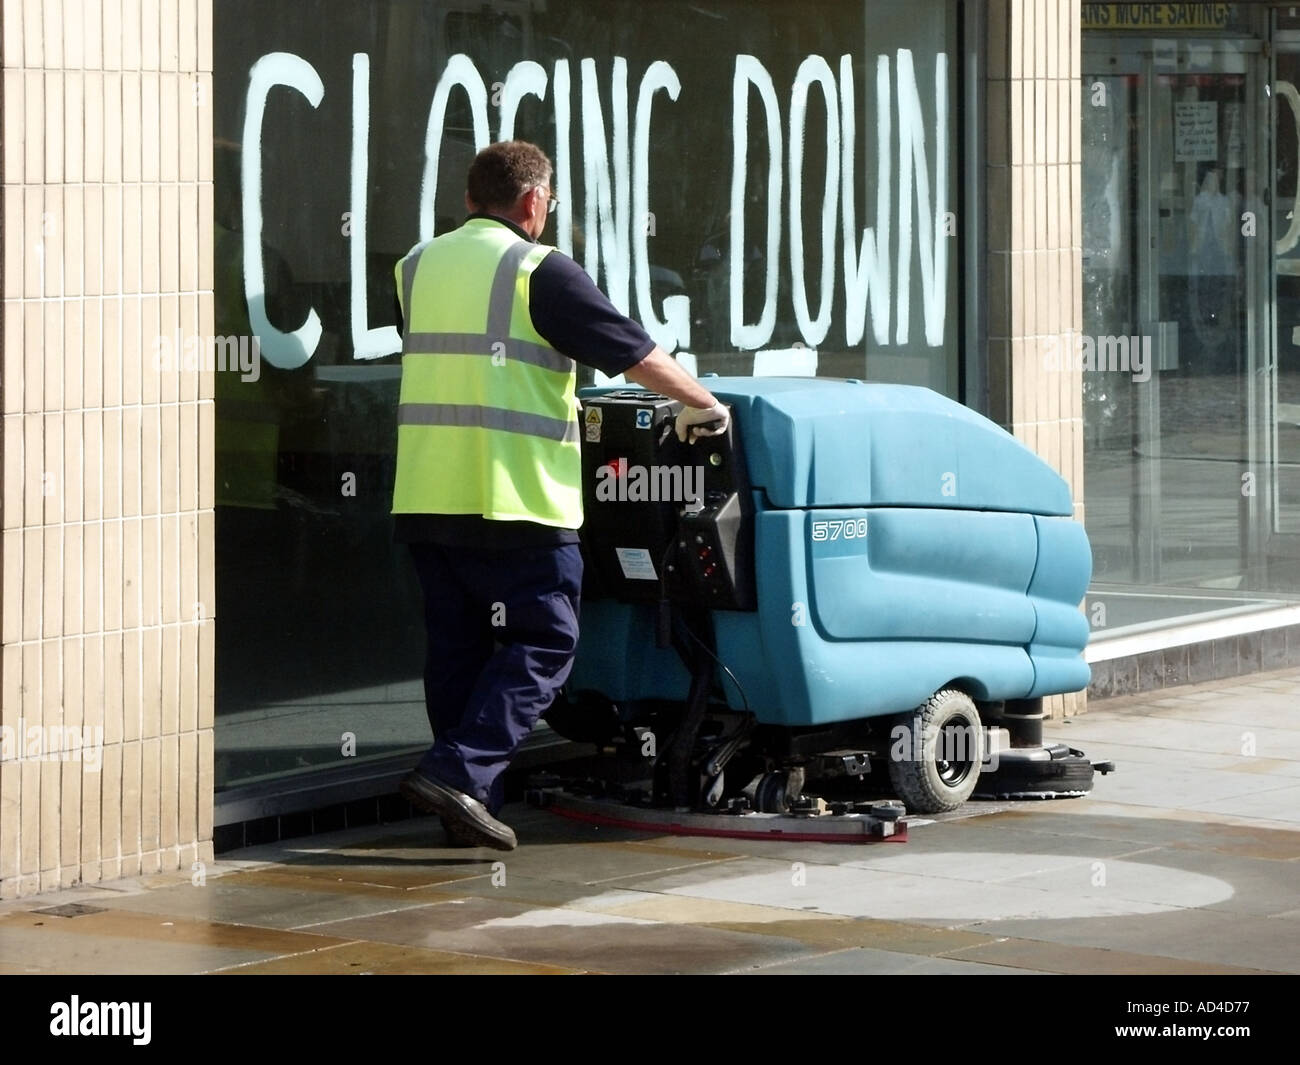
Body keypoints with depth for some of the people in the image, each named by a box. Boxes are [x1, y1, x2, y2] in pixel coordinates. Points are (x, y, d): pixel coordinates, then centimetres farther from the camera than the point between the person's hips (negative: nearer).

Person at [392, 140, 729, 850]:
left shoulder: (417, 267, 15)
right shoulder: (539, 271, -6)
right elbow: (636, 353, -4)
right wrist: (703, 404, 13)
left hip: (425, 498, 7)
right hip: (512, 499, -7)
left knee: (457, 647, 11)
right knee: (543, 644, -1)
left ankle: (467, 803, 11)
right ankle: (460, 773, -15)